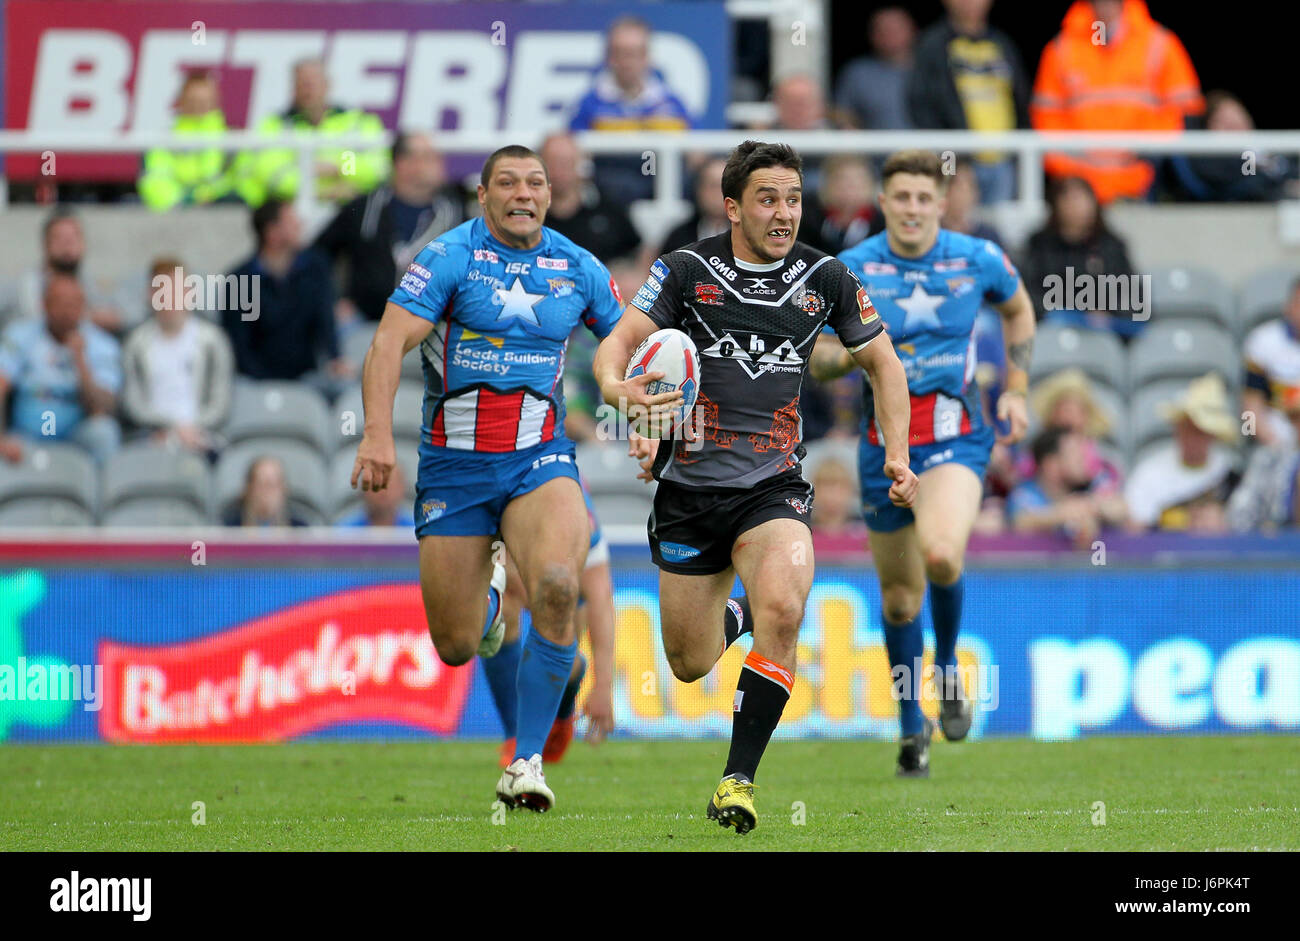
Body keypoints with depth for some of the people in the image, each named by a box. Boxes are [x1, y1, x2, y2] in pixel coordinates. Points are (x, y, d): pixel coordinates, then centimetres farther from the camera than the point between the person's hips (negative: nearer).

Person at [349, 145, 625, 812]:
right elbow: (389, 343, -16)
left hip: (539, 458, 1)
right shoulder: (450, 257, -7)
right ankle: (489, 584, 43)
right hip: (453, 465, -1)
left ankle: (527, 761, -16)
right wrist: (378, 433, -29)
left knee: (557, 587, -29)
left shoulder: (578, 268, 4)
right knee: (456, 649, 2)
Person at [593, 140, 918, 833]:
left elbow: (882, 361, 15)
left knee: (783, 610, -29)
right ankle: (737, 614, 46)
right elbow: (619, 343, -10)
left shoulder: (824, 278, 1)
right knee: (690, 666, 7)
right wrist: (621, 389, -33)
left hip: (773, 487, 0)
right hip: (688, 487, 0)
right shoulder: (688, 269, -4)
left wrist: (897, 451, 5)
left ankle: (739, 777, -20)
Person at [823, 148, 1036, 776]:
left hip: (955, 439, -2)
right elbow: (814, 358, -2)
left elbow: (1018, 310, 18)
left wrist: (1016, 389, 11)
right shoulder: (851, 269, -5)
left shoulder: (978, 260, -3)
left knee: (940, 553, -29)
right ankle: (913, 726, 30)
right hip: (885, 446, 2)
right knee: (899, 594, 9)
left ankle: (948, 666, 1)